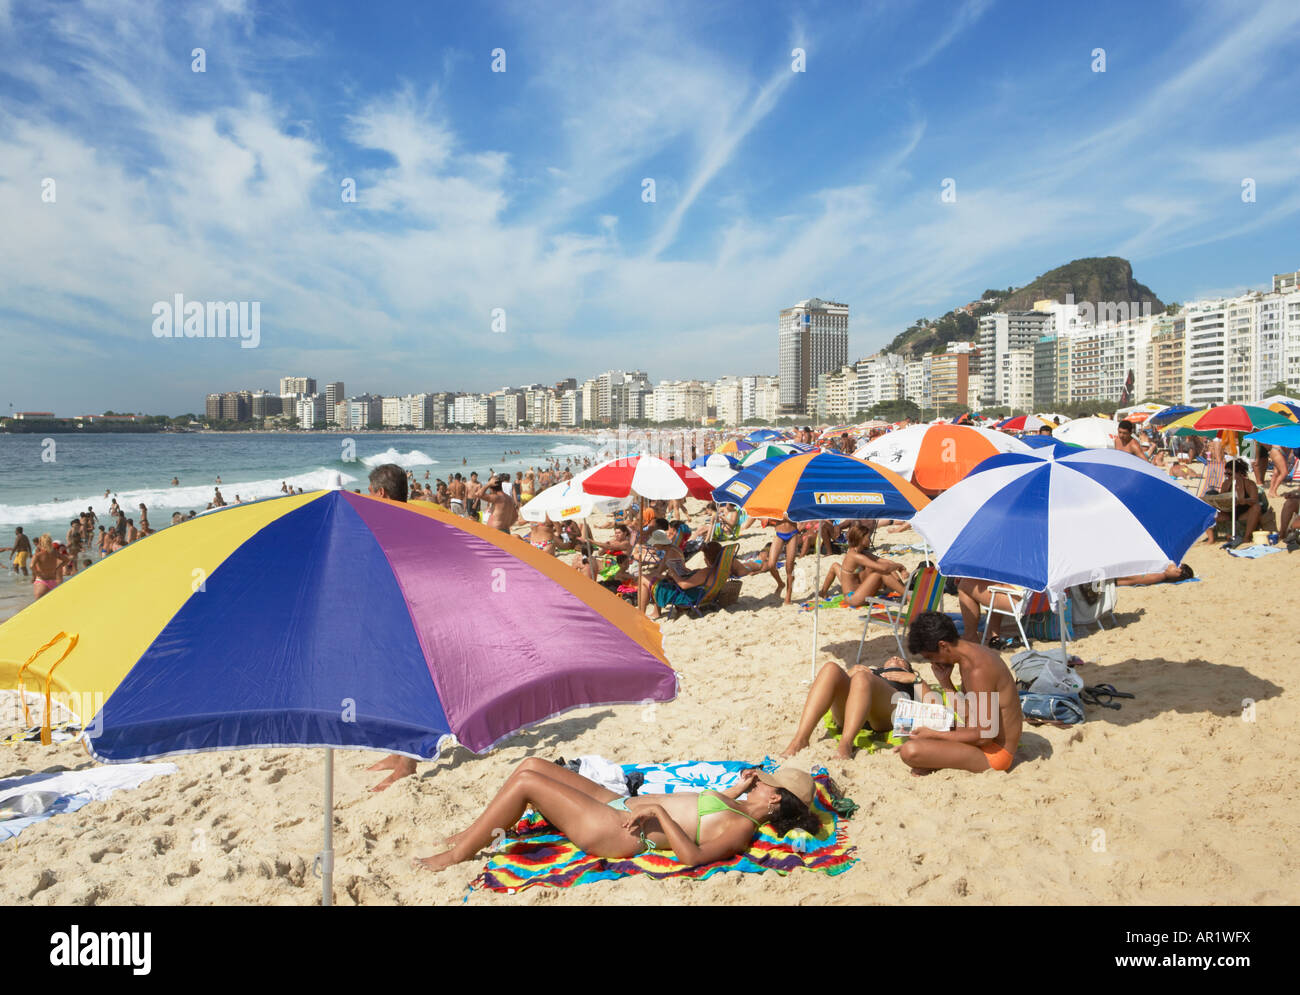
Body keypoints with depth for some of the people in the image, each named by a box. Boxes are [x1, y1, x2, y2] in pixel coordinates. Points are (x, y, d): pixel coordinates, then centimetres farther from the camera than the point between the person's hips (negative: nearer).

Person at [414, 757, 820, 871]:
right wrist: (737, 788, 16)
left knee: (526, 782, -15)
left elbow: (693, 855, -29)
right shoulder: (740, 809, 11)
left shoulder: (742, 828, -16)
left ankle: (456, 855, 0)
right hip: (621, 803, 10)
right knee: (532, 764, 6)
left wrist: (658, 811, -29)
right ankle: (474, 835, 18)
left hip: (617, 832, -10)